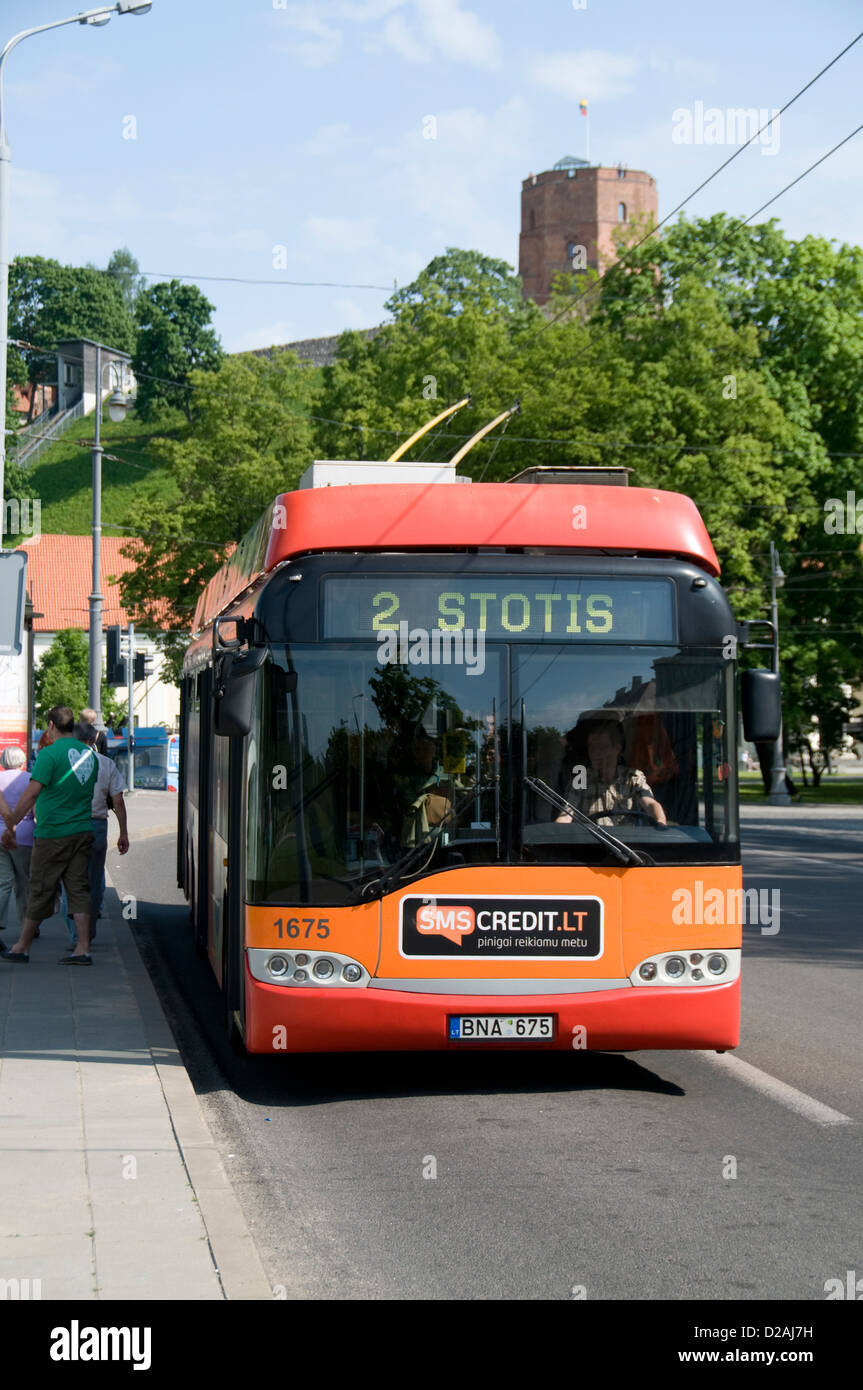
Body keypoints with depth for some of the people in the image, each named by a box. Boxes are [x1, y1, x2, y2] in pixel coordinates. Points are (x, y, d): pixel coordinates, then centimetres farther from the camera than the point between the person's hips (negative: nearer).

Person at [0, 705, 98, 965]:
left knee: (40, 892, 3)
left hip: (53, 834, -5)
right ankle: (83, 949, 3)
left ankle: (21, 949, 14)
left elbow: (32, 793, -18)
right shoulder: (89, 754, 7)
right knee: (79, 889, 7)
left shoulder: (50, 754, -13)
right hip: (83, 832, 6)